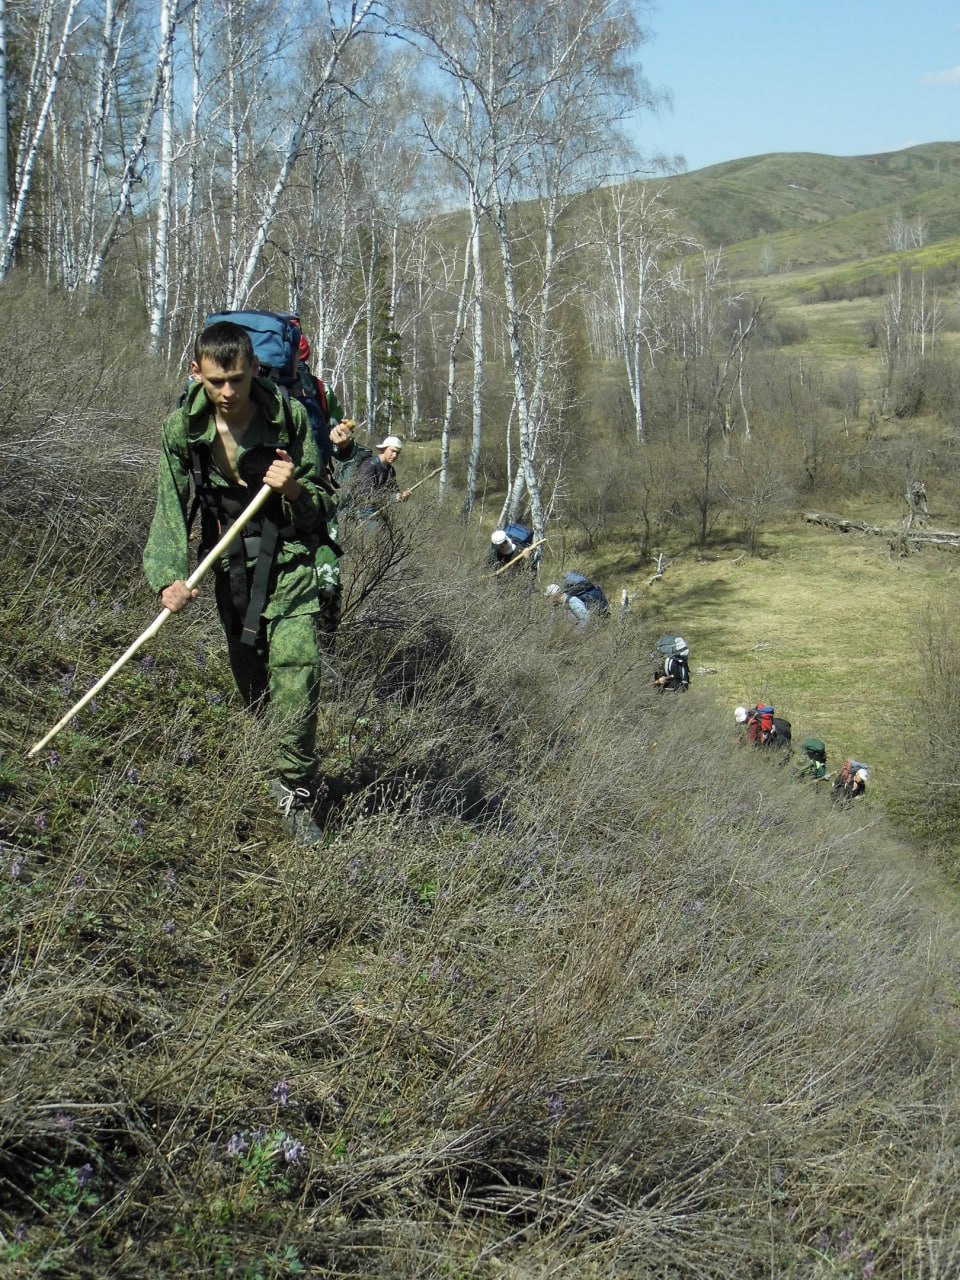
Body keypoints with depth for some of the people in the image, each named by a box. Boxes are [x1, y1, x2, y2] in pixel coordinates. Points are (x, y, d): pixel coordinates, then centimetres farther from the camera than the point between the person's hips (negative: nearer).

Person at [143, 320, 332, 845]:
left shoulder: (289, 417, -10)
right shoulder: (181, 428, -6)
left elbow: (319, 507, -1)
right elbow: (170, 509, -8)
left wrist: (294, 490, -24)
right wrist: (169, 576, -23)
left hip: (287, 553, -2)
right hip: (229, 560, 2)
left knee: (296, 664, -16)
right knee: (248, 674, 9)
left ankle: (294, 791, -9)